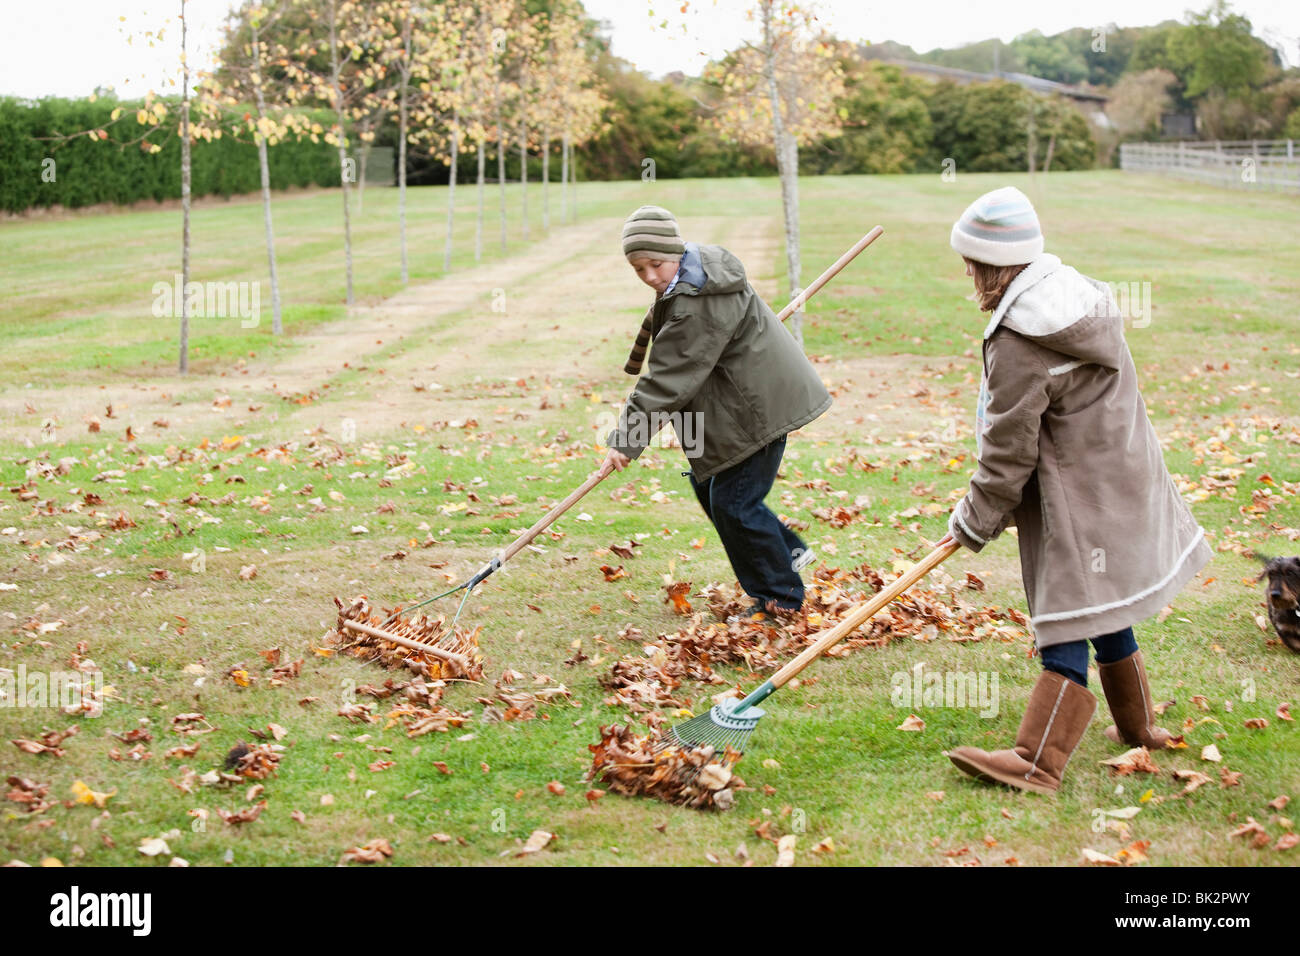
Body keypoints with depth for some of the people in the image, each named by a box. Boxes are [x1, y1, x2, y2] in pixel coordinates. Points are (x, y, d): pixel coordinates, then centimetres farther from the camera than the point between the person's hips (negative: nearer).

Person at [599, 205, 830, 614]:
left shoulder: (698, 306, -28)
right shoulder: (699, 267, 5)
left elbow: (668, 381, -28)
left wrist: (626, 441, -26)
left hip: (759, 406, -11)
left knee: (734, 501, -5)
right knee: (708, 484, 16)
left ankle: (781, 598, 10)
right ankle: (788, 552, 28)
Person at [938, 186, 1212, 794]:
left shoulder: (1018, 345, -22)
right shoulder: (1077, 292, 5)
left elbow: (1009, 452, -16)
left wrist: (973, 522, -2)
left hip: (1079, 503, -9)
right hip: (1122, 482, 9)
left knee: (1068, 627, -8)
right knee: (1103, 614, 21)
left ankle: (1037, 762, -5)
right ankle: (1138, 728, 34)